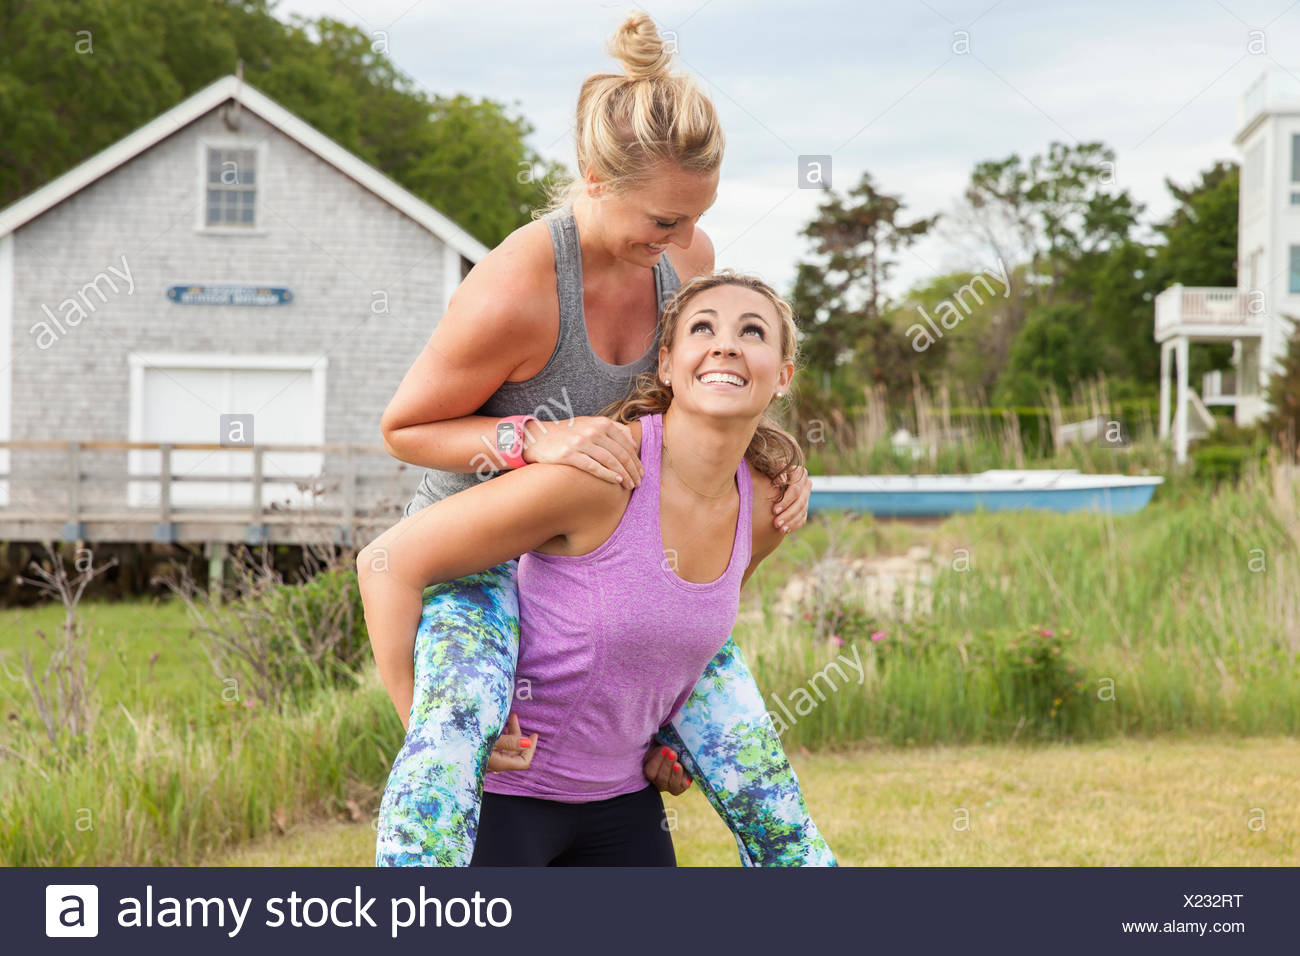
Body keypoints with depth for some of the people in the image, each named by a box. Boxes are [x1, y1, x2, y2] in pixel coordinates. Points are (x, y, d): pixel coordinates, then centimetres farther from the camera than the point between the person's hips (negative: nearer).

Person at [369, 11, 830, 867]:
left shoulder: (688, 256, -8)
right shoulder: (514, 292, -29)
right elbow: (403, 429, -14)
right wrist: (535, 441, -30)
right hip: (483, 553, -6)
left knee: (755, 769, -4)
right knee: (452, 737, -35)